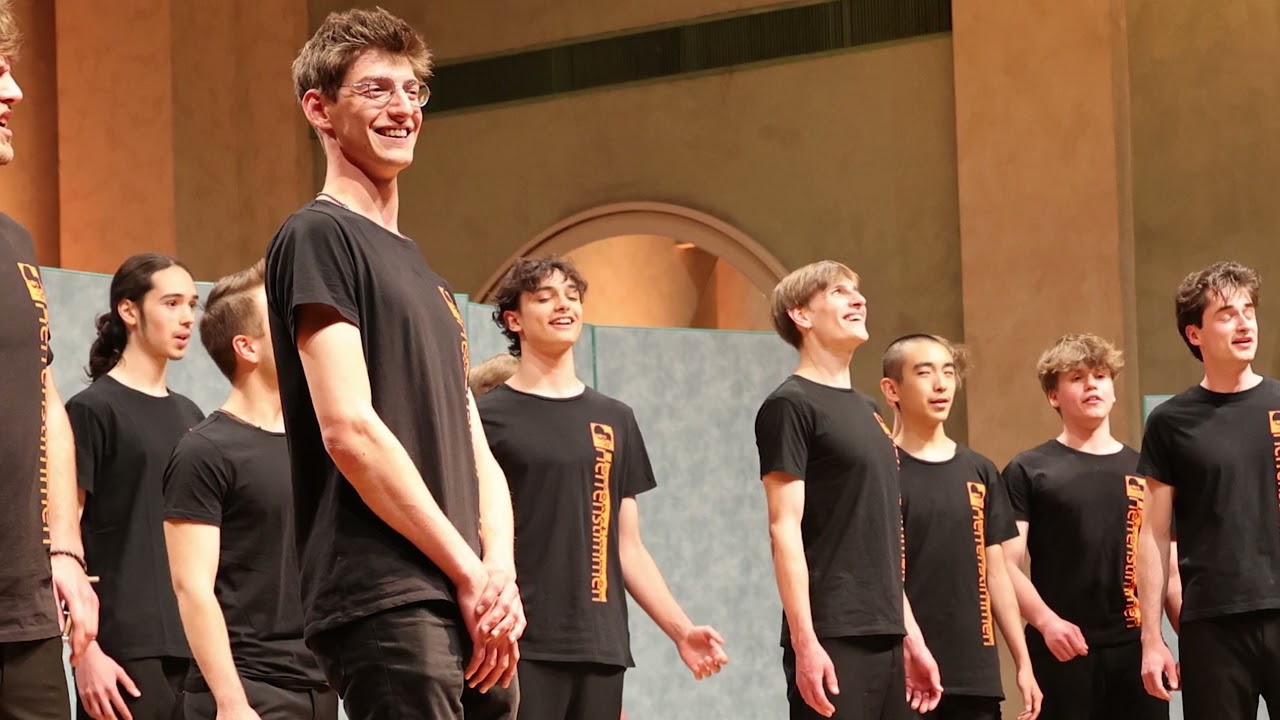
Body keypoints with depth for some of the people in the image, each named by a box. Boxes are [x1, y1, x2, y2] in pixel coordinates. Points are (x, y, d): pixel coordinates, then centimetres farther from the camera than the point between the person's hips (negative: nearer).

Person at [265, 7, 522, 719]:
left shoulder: (425, 277, 24)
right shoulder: (318, 236, -2)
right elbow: (349, 428, -13)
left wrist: (501, 569, -1)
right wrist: (472, 575, -11)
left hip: (474, 612, 8)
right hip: (386, 605, -8)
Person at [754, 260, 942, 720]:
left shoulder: (867, 411, 18)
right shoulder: (791, 405, -5)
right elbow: (785, 529, -12)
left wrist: (910, 635, 17)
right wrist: (804, 640, -19)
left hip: (884, 635, 8)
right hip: (832, 638, -8)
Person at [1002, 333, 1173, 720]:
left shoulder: (1143, 470, 16)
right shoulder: (1029, 471, 4)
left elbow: (1169, 567, 17)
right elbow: (1006, 565, -4)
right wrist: (1045, 621, -19)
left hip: (1138, 650, 4)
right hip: (1063, 652, -4)